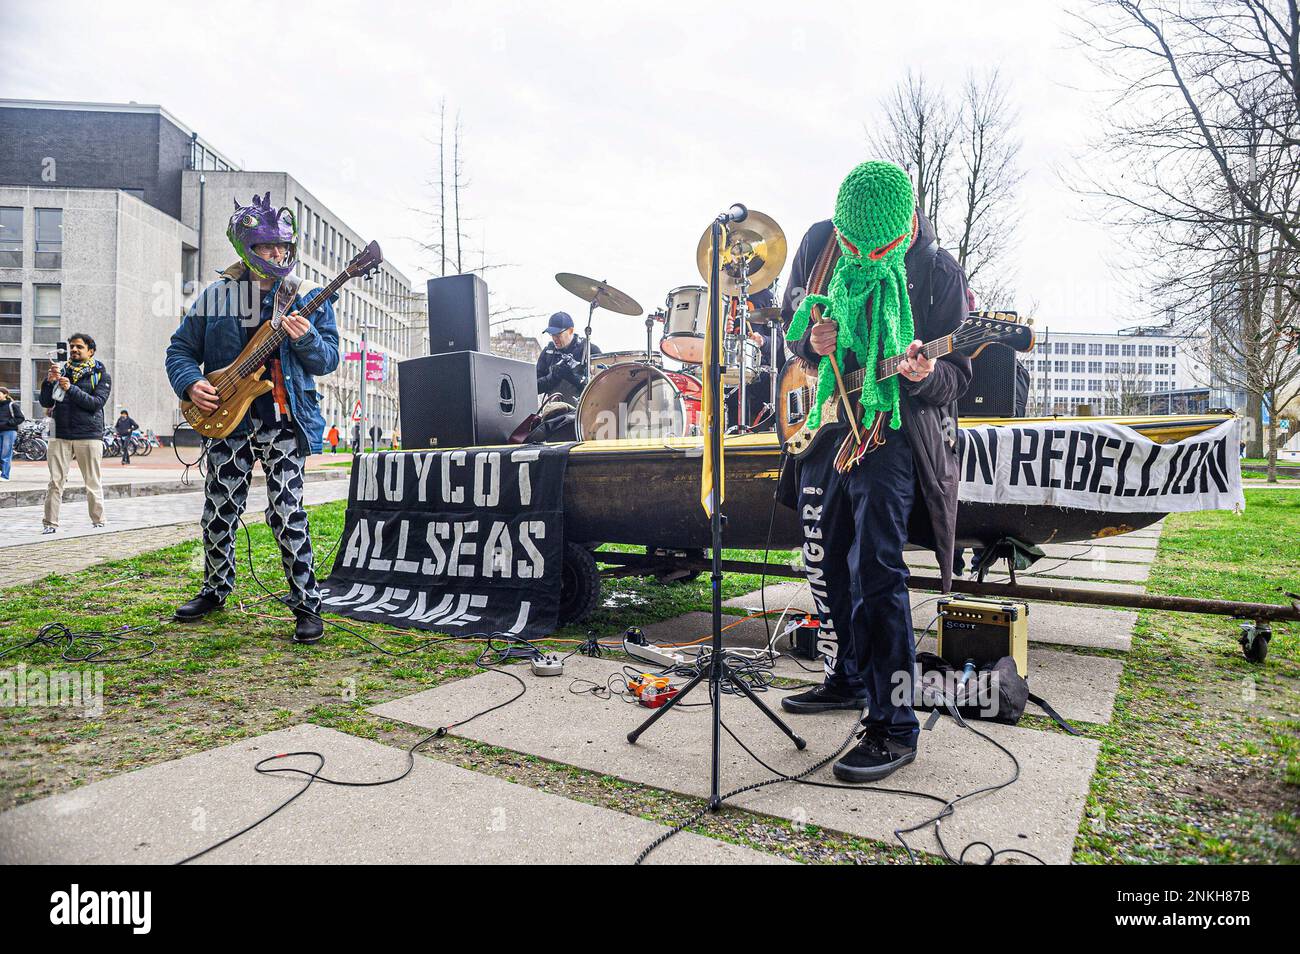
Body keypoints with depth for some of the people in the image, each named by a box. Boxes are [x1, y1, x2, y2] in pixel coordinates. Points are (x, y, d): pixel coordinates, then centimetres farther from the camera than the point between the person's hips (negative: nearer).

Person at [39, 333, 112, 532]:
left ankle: (99, 522, 10)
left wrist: (70, 389, -17)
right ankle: (50, 523, 1)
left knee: (92, 483, 2)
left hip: (89, 436, -2)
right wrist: (49, 381, -6)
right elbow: (46, 402, 9)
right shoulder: (61, 372, 15)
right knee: (55, 482, -2)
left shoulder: (101, 375, 7)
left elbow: (97, 403, -8)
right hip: (60, 435, 3)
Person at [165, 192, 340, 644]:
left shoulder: (308, 298, 2)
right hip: (227, 419, 3)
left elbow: (329, 358, -4)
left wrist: (306, 339, -24)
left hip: (284, 420, -3)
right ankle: (215, 589, 32)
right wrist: (191, 383, -7)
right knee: (218, 512, 11)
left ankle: (306, 604, -1)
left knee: (287, 513, -10)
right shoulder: (215, 295, 6)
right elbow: (180, 350, 12)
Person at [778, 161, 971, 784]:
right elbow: (790, 315, 15)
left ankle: (894, 727, -4)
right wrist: (808, 339, -8)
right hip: (825, 426, 6)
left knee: (875, 571, -14)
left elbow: (958, 372, -8)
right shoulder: (819, 244, 2)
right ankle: (847, 680, 32)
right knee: (825, 562, 13)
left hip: (893, 431, -6)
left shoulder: (937, 272, -10)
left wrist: (926, 376, -31)